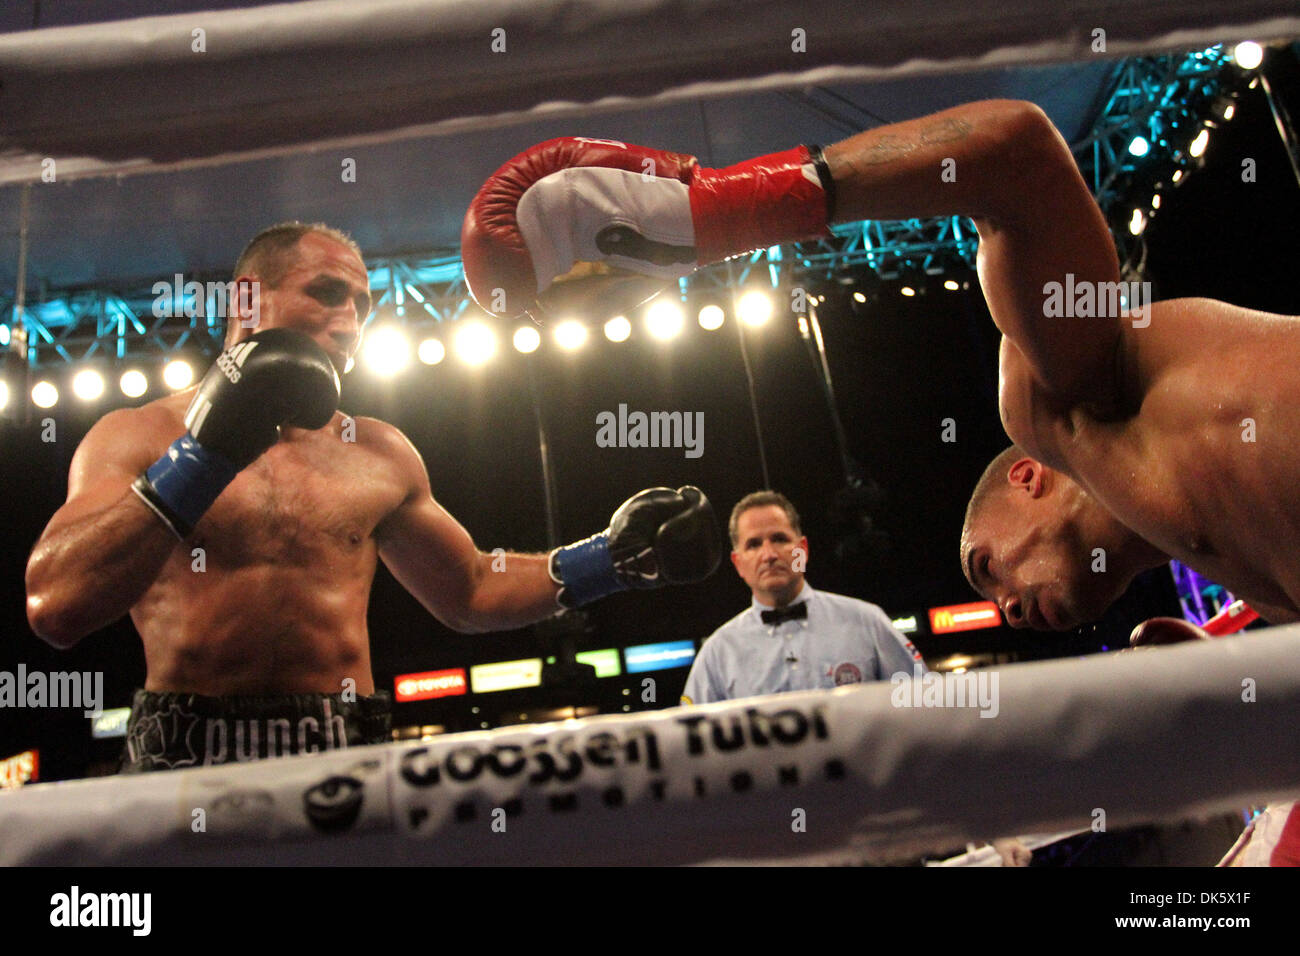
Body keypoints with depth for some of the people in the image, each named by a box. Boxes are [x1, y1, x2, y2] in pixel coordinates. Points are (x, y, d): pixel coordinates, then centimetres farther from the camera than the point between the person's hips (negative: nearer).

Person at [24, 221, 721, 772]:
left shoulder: (378, 455, 15)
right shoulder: (137, 437, 7)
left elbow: (469, 593, 25)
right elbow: (53, 609, -8)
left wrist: (610, 557, 14)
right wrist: (206, 454, -12)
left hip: (346, 759, 3)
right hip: (185, 758, -2)